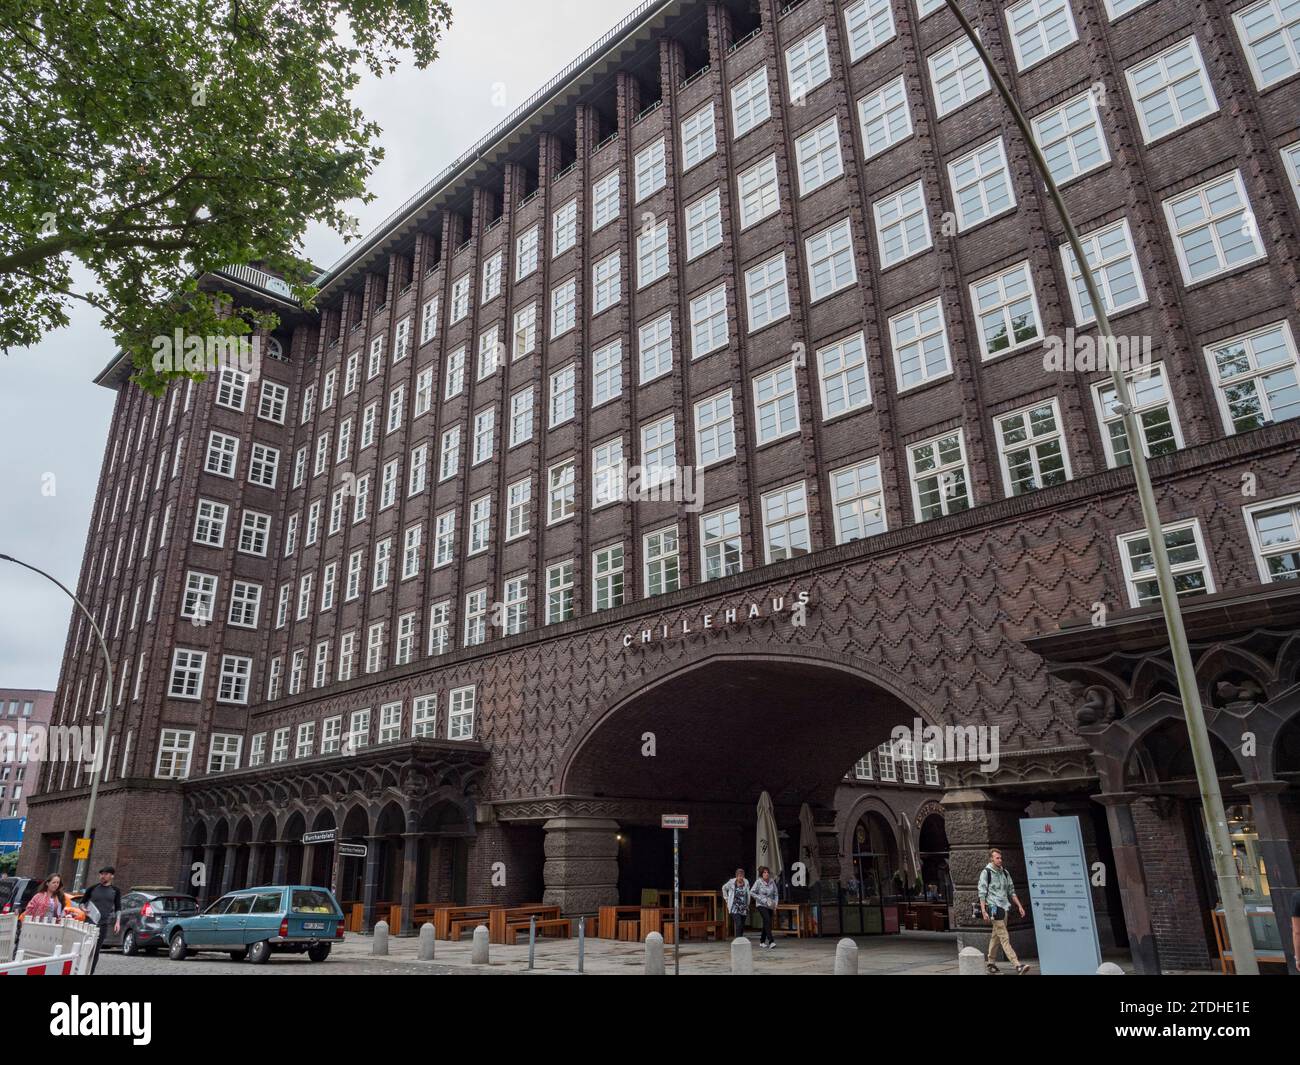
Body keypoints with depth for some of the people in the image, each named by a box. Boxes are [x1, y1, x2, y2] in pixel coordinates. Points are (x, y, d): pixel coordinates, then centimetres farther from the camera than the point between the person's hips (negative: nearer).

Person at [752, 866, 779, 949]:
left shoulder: (772, 882, 0)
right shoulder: (758, 882, -10)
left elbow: (776, 894, 8)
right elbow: (752, 893, -7)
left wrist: (775, 905, 1)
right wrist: (762, 900, -13)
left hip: (770, 906, 5)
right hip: (761, 905, -5)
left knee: (766, 923, 11)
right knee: (767, 920, -21)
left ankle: (762, 941, 26)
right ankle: (771, 941, -25)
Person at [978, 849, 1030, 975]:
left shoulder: (1005, 873, 14)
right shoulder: (986, 873, -4)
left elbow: (1011, 891, 21)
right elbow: (982, 893, -6)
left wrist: (1019, 906, 12)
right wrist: (984, 911, -13)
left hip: (1004, 907, 7)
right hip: (994, 908, -7)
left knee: (995, 937, 13)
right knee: (1004, 938, -11)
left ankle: (991, 963, 22)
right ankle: (1018, 966, -18)